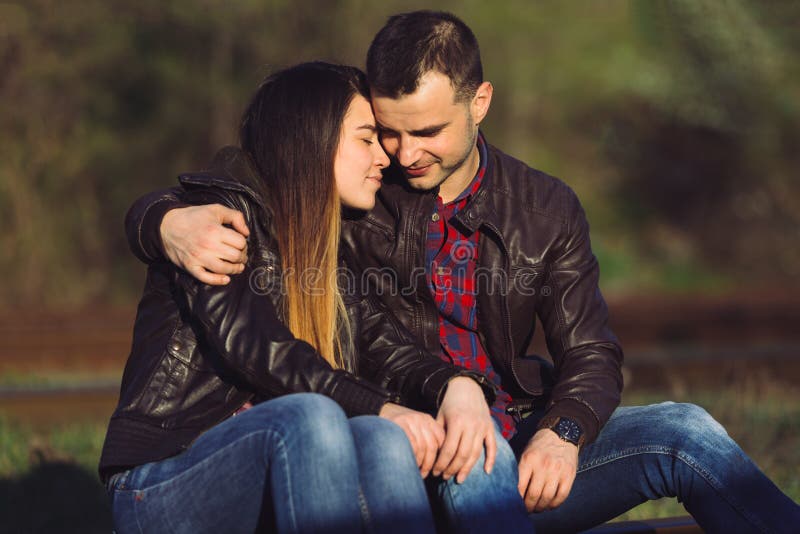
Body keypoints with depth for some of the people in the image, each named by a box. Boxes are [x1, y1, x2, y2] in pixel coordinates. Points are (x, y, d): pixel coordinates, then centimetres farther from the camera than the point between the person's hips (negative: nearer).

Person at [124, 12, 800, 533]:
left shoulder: (546, 211, 8)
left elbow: (590, 353, 7)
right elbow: (152, 208, 3)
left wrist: (561, 433, -17)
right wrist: (173, 224, -24)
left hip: (517, 448, 3)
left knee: (681, 431, -24)